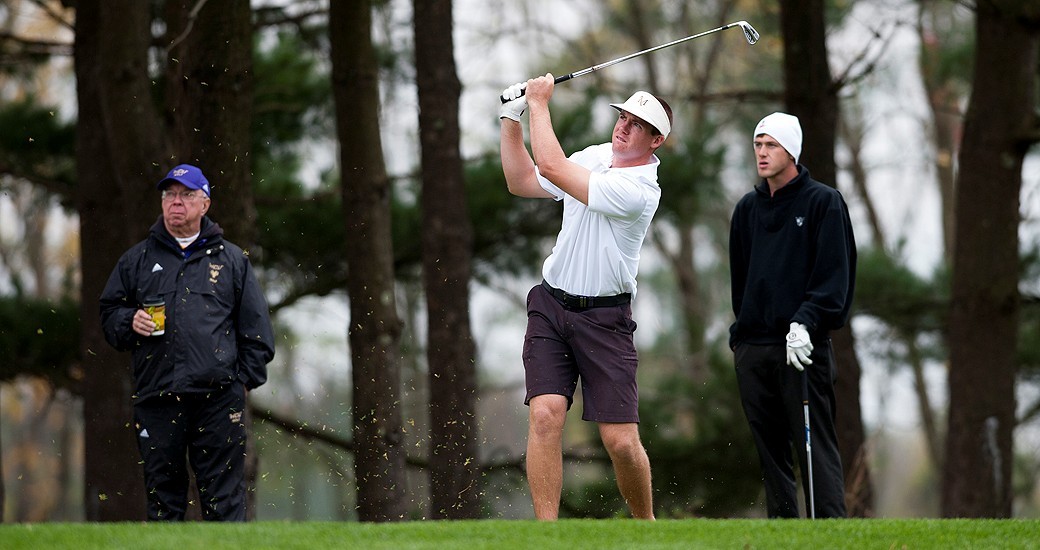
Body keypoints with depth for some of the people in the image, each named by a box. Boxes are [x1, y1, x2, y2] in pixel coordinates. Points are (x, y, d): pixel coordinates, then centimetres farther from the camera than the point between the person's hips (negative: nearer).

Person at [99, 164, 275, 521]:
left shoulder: (231, 260, 13)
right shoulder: (137, 260, 16)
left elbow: (255, 326, 12)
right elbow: (109, 314, 19)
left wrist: (246, 377, 3)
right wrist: (130, 322, -3)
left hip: (219, 398, -1)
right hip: (156, 400, 2)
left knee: (225, 500, -4)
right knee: (162, 497, 3)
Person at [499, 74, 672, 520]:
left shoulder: (639, 191, -19)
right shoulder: (594, 157, 6)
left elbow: (551, 166, -23)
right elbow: (522, 182, 17)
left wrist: (539, 104, -11)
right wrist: (512, 119, 7)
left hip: (604, 319, -5)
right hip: (551, 305, 5)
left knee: (621, 441, -8)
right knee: (545, 415, -15)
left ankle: (645, 523, 17)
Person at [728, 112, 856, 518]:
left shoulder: (824, 202, 1)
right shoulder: (747, 208, 17)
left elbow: (834, 274, -7)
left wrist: (805, 322, -18)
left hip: (803, 345, -6)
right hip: (752, 348, 6)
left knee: (816, 447, -10)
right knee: (770, 450, 5)